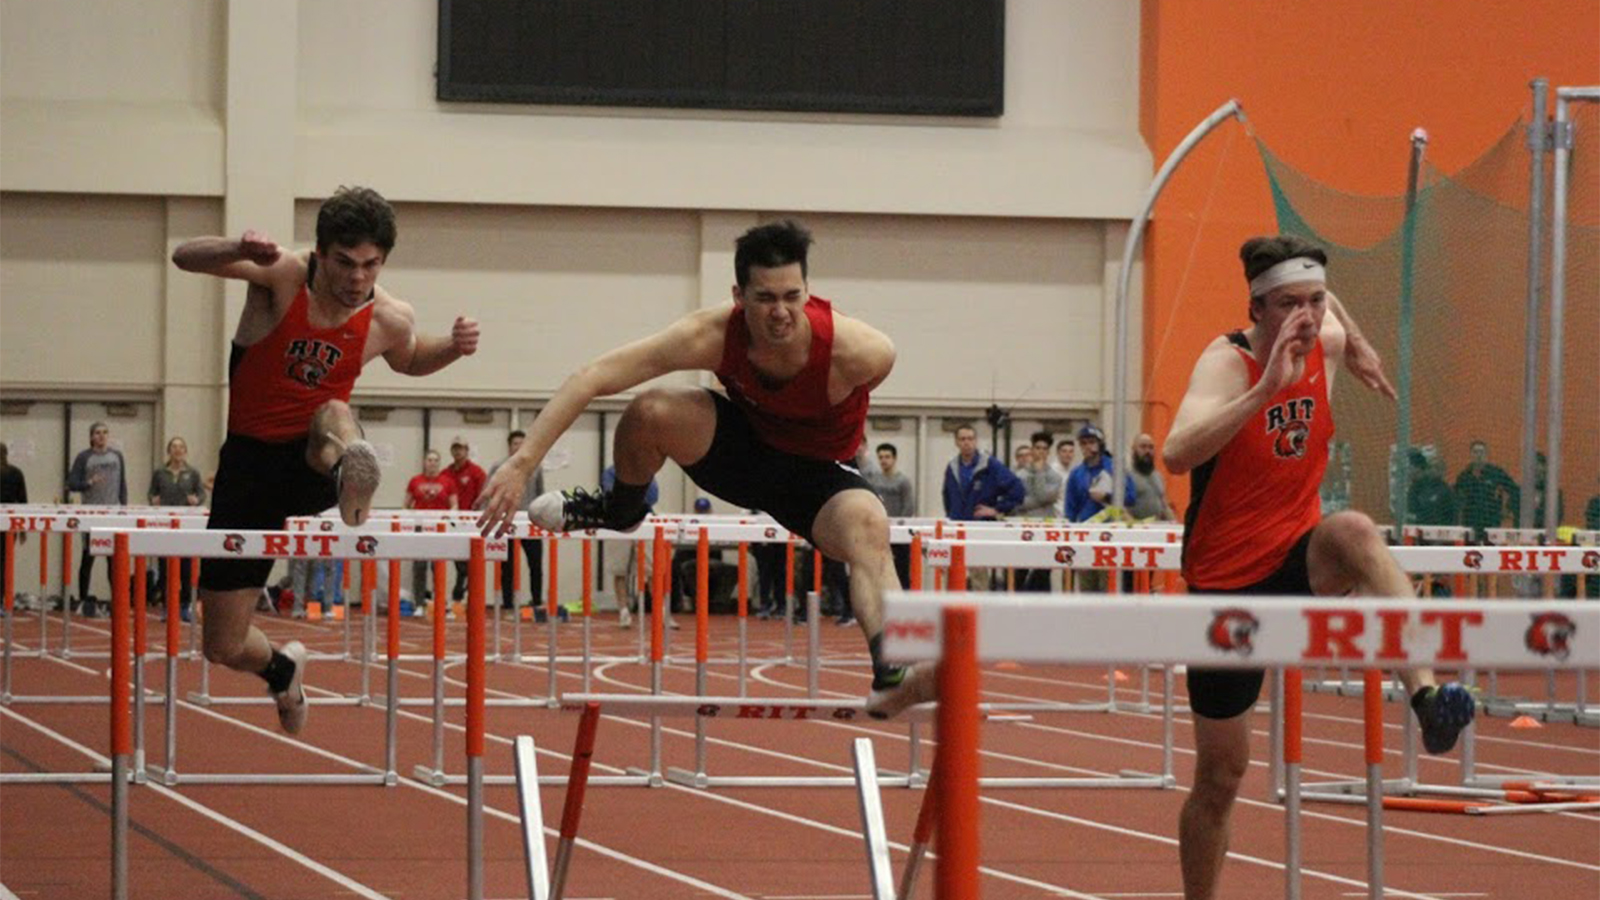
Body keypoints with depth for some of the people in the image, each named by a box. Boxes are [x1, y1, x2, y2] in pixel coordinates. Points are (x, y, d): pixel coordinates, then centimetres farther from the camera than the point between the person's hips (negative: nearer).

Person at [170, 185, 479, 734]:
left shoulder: (390, 320, -4)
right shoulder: (283, 274, -13)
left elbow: (408, 361, 22)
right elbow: (185, 257, -22)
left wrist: (452, 348, -1)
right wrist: (238, 251, -44)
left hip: (311, 464, -1)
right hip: (251, 462, 1)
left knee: (334, 416, -39)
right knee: (224, 648, 6)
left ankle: (352, 478, -73)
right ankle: (283, 670, 41)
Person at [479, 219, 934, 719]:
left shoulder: (860, 353, -33)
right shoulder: (713, 335, -29)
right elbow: (592, 378, -30)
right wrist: (522, 463, -38)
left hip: (817, 472, -2)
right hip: (743, 447, 2)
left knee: (869, 526, -35)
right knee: (650, 412, -26)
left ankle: (890, 676, -48)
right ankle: (620, 510, 6)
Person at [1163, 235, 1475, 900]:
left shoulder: (1327, 344, -2)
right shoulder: (1227, 362, -19)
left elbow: (1328, 308, 27)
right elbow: (1176, 454, -41)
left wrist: (1357, 350, 12)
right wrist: (1266, 390, -48)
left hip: (1298, 561, 3)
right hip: (1227, 579, -3)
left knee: (1354, 532, -34)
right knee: (1221, 773, 4)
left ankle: (1427, 694, -48)